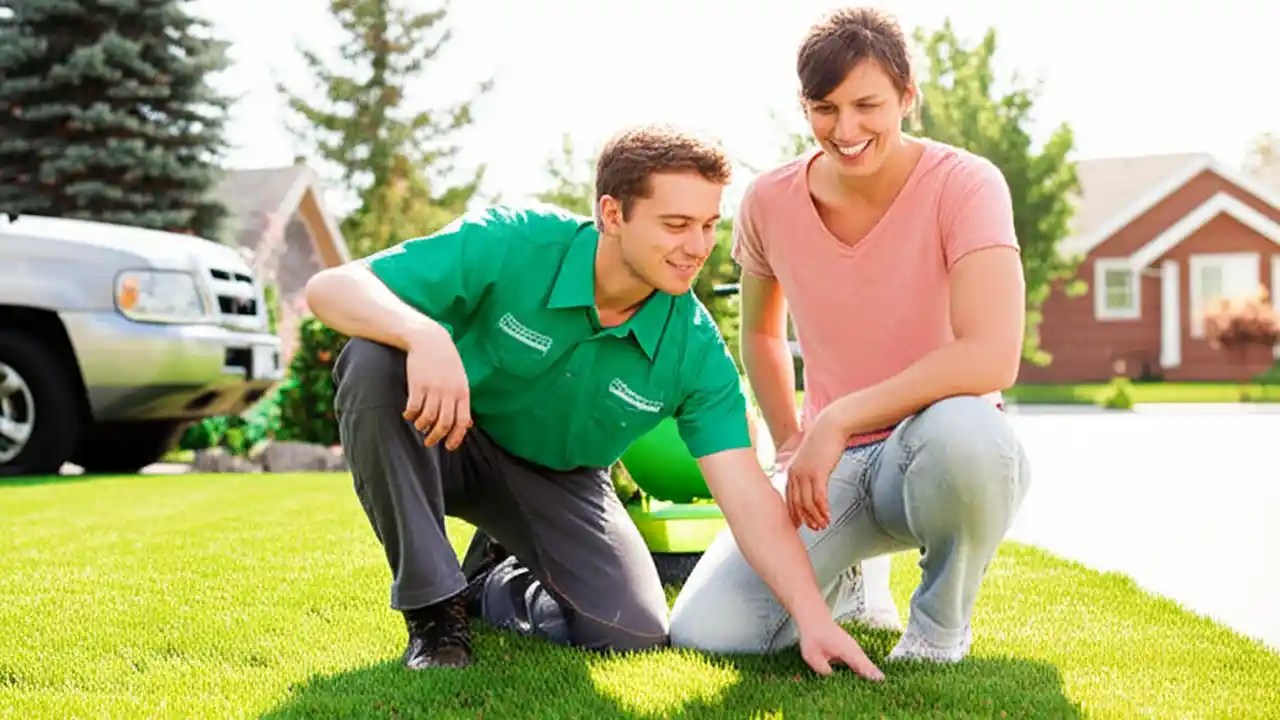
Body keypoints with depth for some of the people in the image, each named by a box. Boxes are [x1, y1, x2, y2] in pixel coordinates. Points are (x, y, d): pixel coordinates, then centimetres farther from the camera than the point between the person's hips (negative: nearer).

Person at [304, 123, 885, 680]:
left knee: (636, 633, -16)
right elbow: (332, 288, -31)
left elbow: (748, 498, -21)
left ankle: (496, 587, 19)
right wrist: (424, 334, -52)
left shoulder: (695, 346, -20)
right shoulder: (511, 245, -28)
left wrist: (813, 617, -34)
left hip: (557, 479, 3)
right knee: (374, 363, -35)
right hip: (446, 438, -2)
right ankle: (435, 606, -18)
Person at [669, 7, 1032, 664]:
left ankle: (942, 621, -7)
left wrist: (839, 419, -28)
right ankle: (844, 579, 19)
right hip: (830, 463, 4)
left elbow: (992, 358, -30)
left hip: (941, 455, -3)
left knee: (961, 431, -42)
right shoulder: (771, 201, -3)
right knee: (702, 632, -16)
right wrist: (790, 442, 8)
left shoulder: (964, 185, -16)